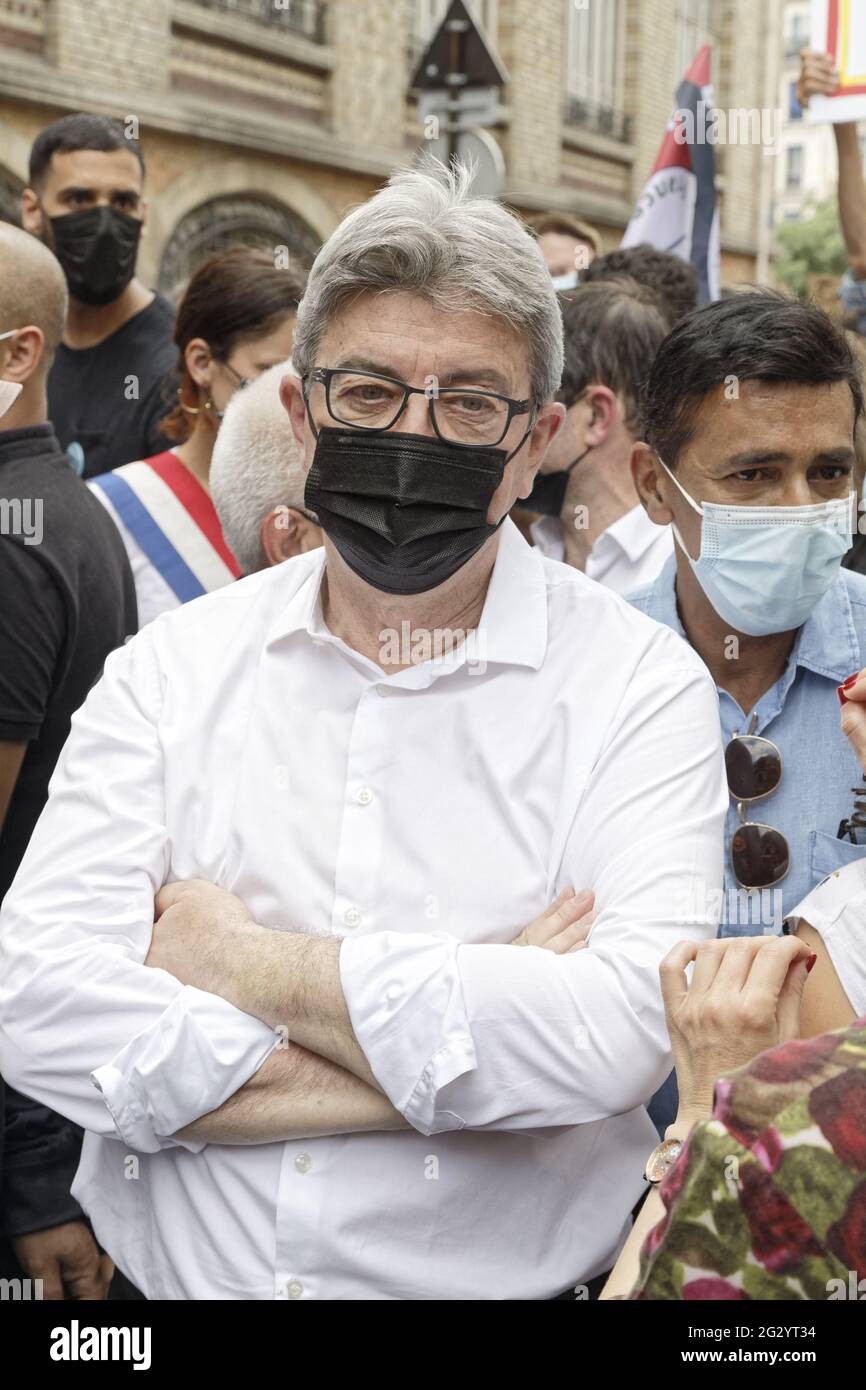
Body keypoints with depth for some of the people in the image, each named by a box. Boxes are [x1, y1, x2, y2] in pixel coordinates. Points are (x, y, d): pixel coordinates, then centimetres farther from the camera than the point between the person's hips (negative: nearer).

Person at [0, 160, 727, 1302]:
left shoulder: (638, 682, -2)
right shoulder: (169, 669, 4)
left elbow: (626, 1027, -16)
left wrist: (240, 960, -11)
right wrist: (464, 1057, -13)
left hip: (506, 1282, -1)